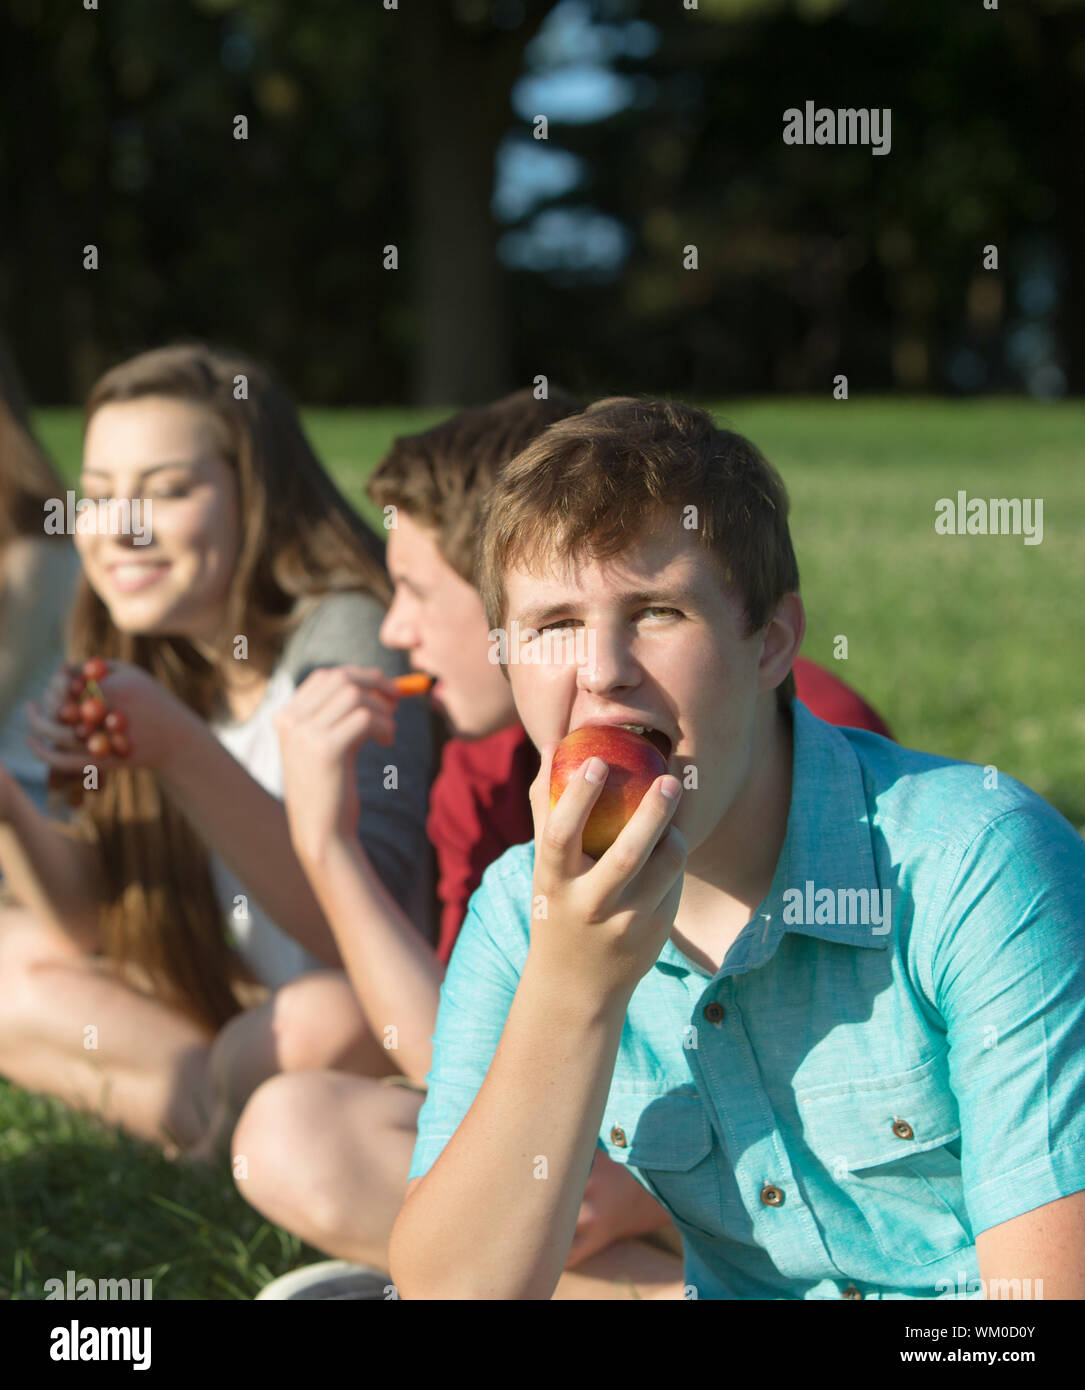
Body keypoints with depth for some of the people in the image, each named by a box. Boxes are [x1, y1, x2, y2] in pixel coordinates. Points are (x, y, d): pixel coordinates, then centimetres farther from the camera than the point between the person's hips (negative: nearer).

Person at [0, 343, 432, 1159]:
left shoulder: (344, 638, -21)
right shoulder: (160, 658, 1)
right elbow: (95, 923, 3)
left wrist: (180, 749, -38)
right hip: (241, 1001, 8)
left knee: (323, 1025, -37)